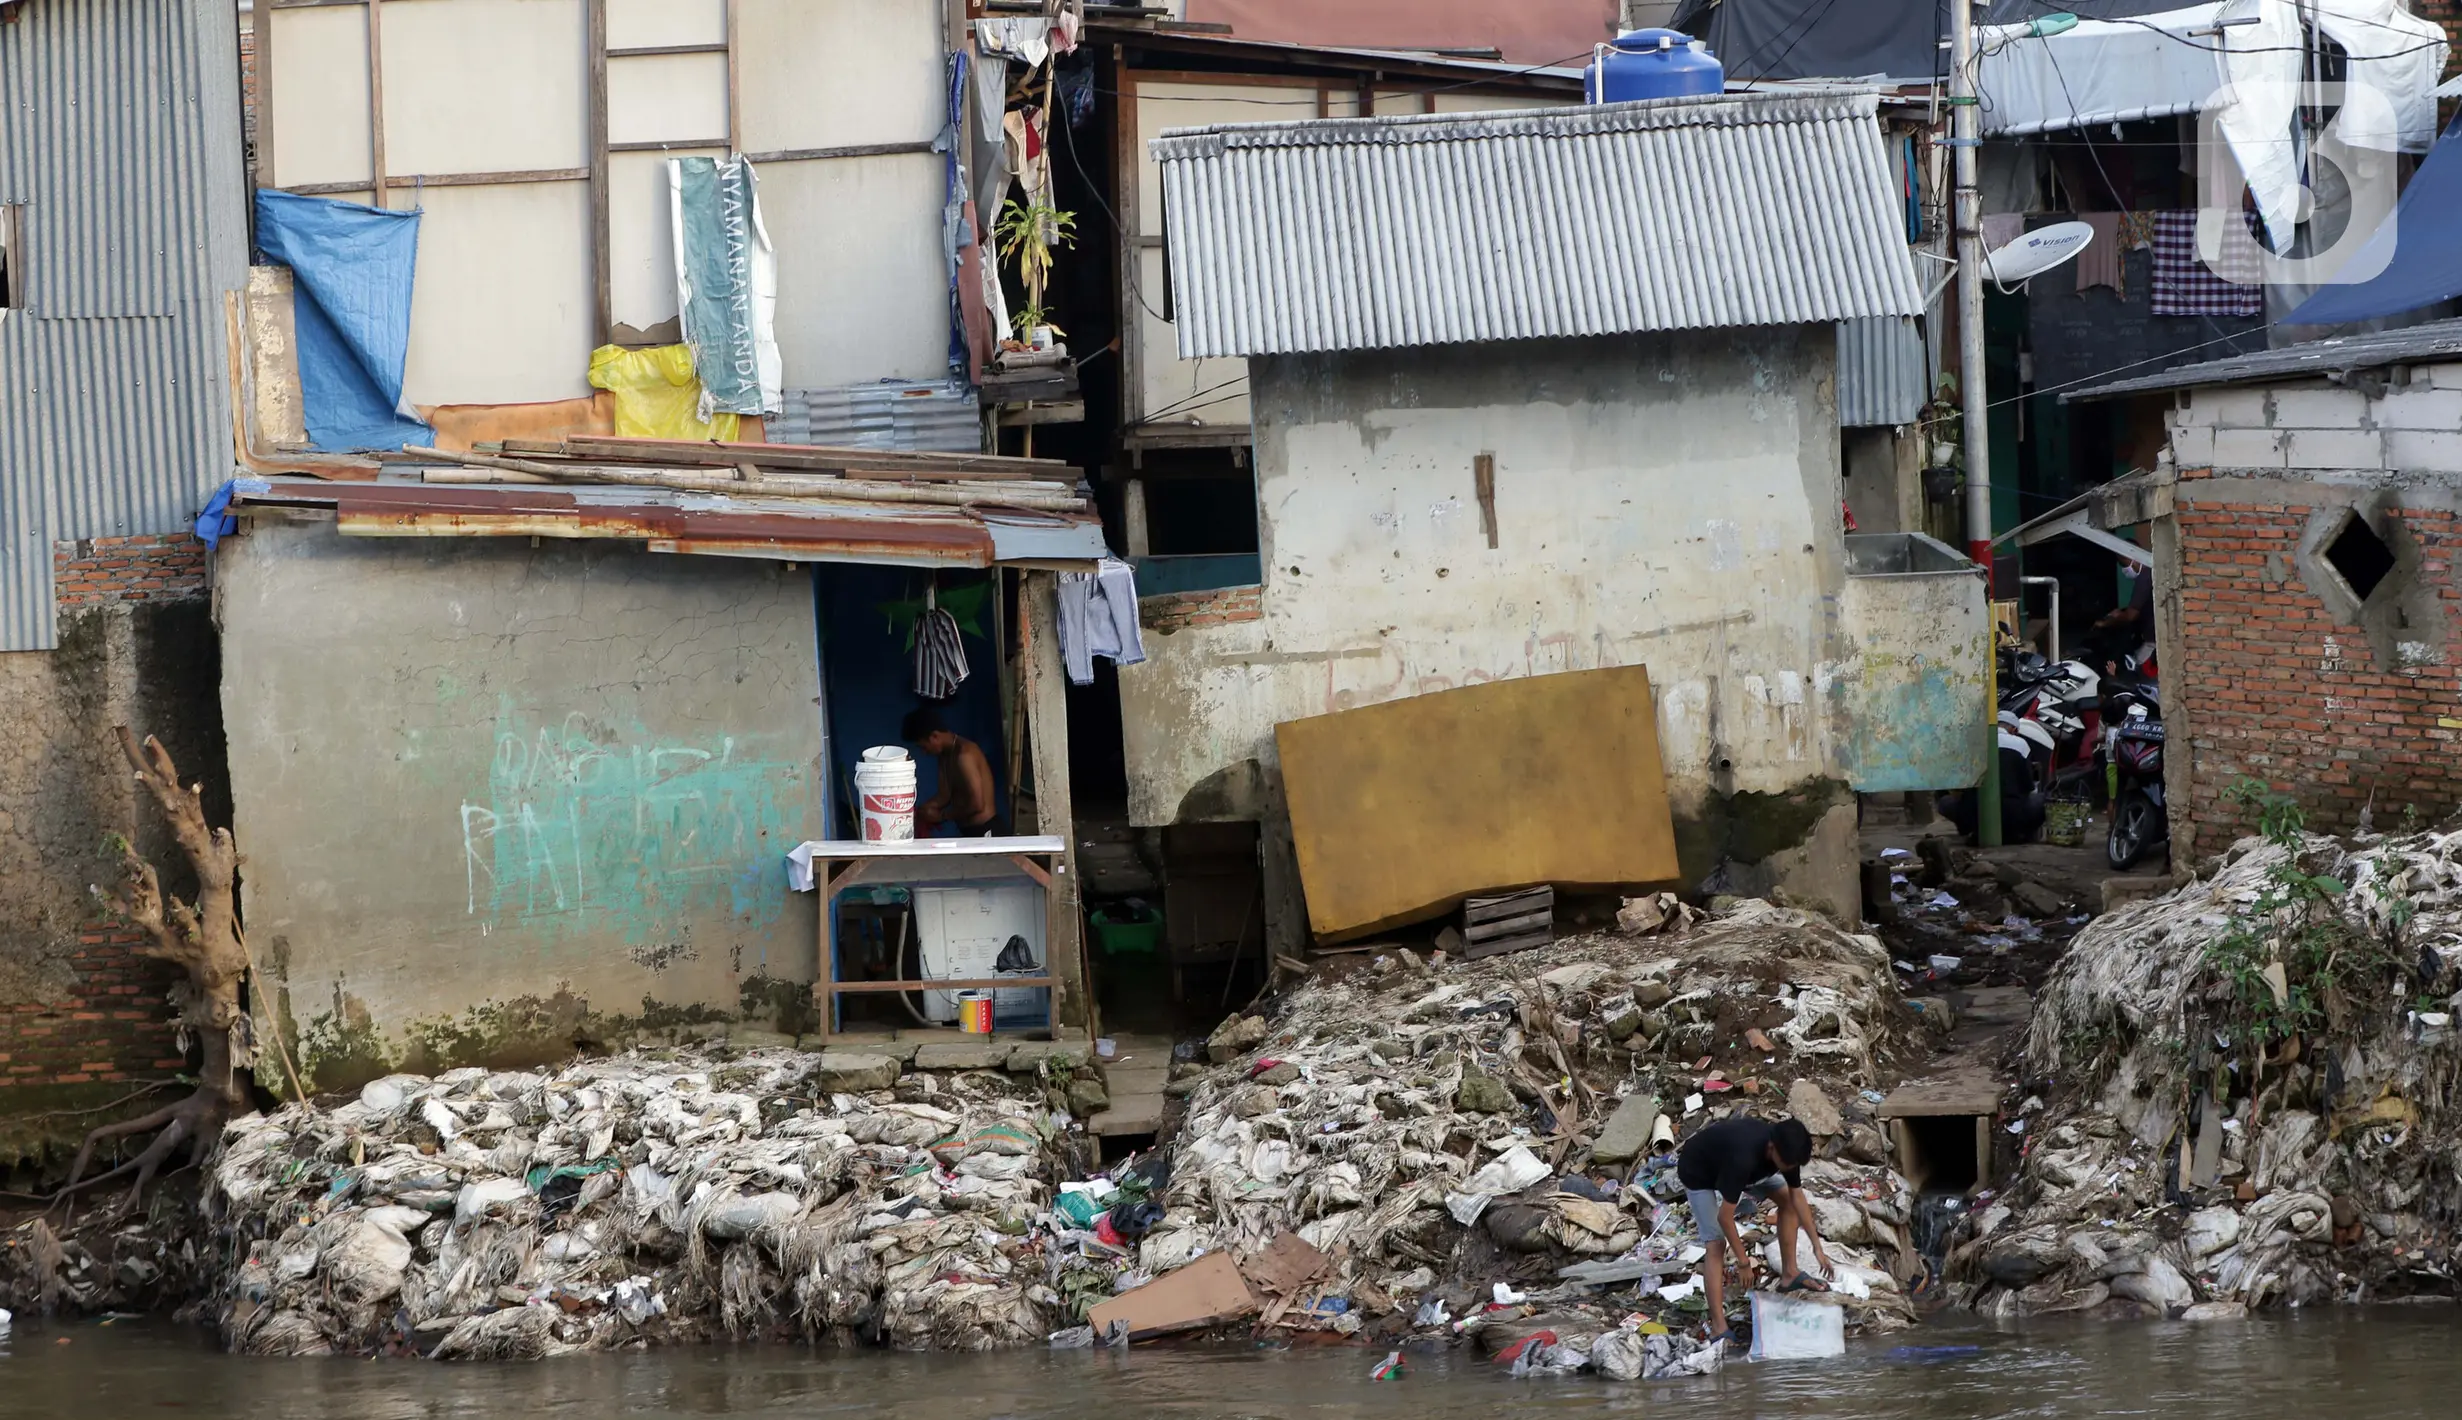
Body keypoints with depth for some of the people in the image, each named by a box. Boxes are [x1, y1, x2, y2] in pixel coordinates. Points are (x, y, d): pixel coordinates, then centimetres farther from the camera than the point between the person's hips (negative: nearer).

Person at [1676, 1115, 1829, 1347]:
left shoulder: (1786, 1150, -23)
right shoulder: (1743, 1159, -44)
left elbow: (1797, 1197, -6)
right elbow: (1725, 1216, -35)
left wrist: (1817, 1246, -5)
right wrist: (1743, 1262, -27)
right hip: (1697, 1173, -7)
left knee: (1787, 1198, 0)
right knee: (1716, 1243, -19)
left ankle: (1790, 1275, 14)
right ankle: (1718, 1330, -22)